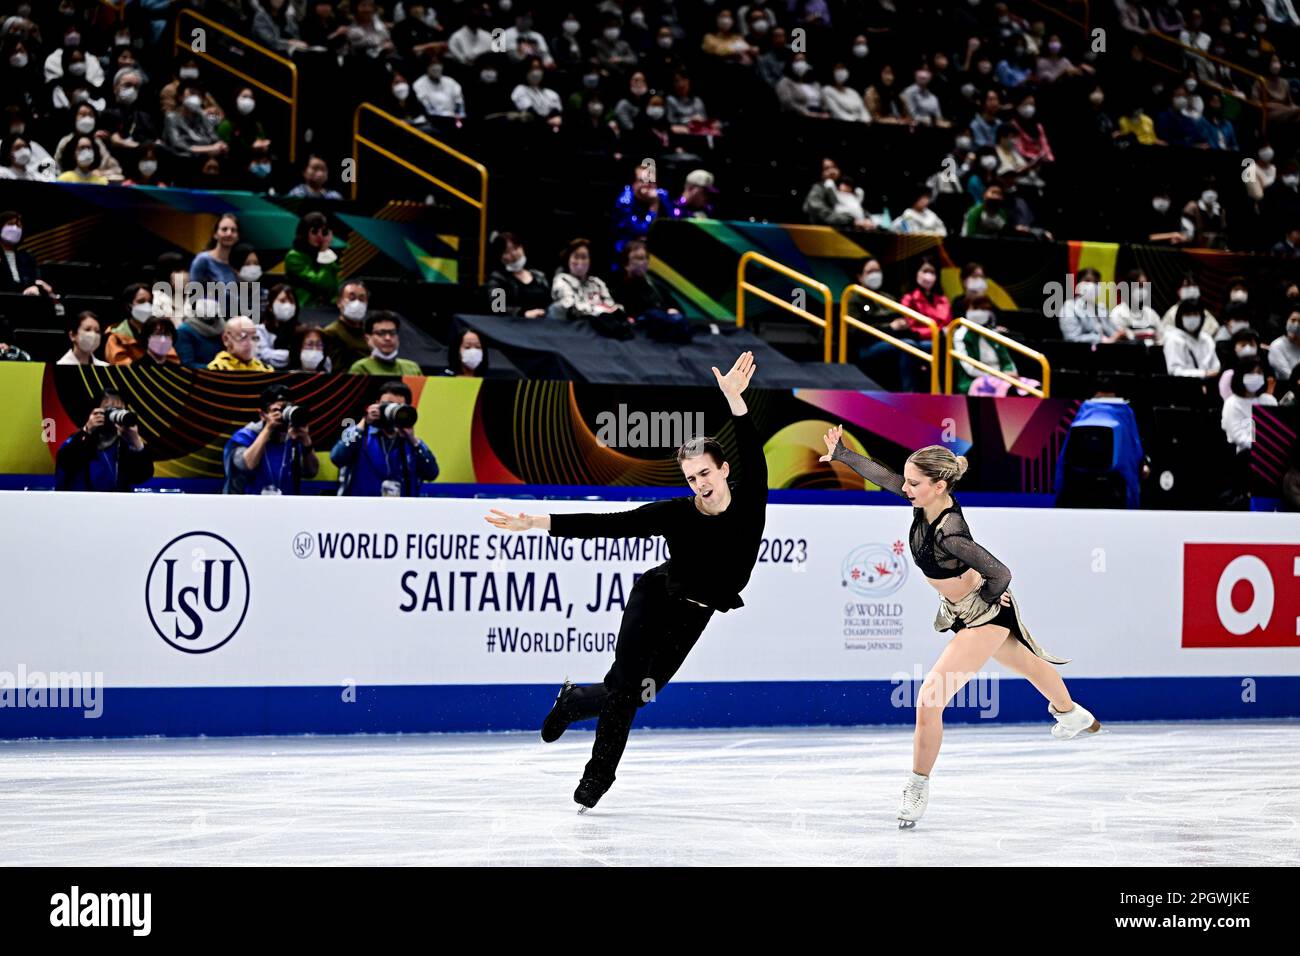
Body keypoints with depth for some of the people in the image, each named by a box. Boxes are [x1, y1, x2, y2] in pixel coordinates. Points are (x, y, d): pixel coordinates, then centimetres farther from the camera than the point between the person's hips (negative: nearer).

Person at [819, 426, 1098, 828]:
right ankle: (1072, 714, 62)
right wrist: (840, 454, 3)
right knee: (1025, 663, 35)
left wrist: (981, 599, -19)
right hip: (963, 611, 9)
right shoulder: (926, 499, -14)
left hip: (983, 617, -9)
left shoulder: (949, 534, -36)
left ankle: (918, 789, 0)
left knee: (928, 700, -14)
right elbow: (884, 476, 2)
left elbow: (1000, 575, -37)